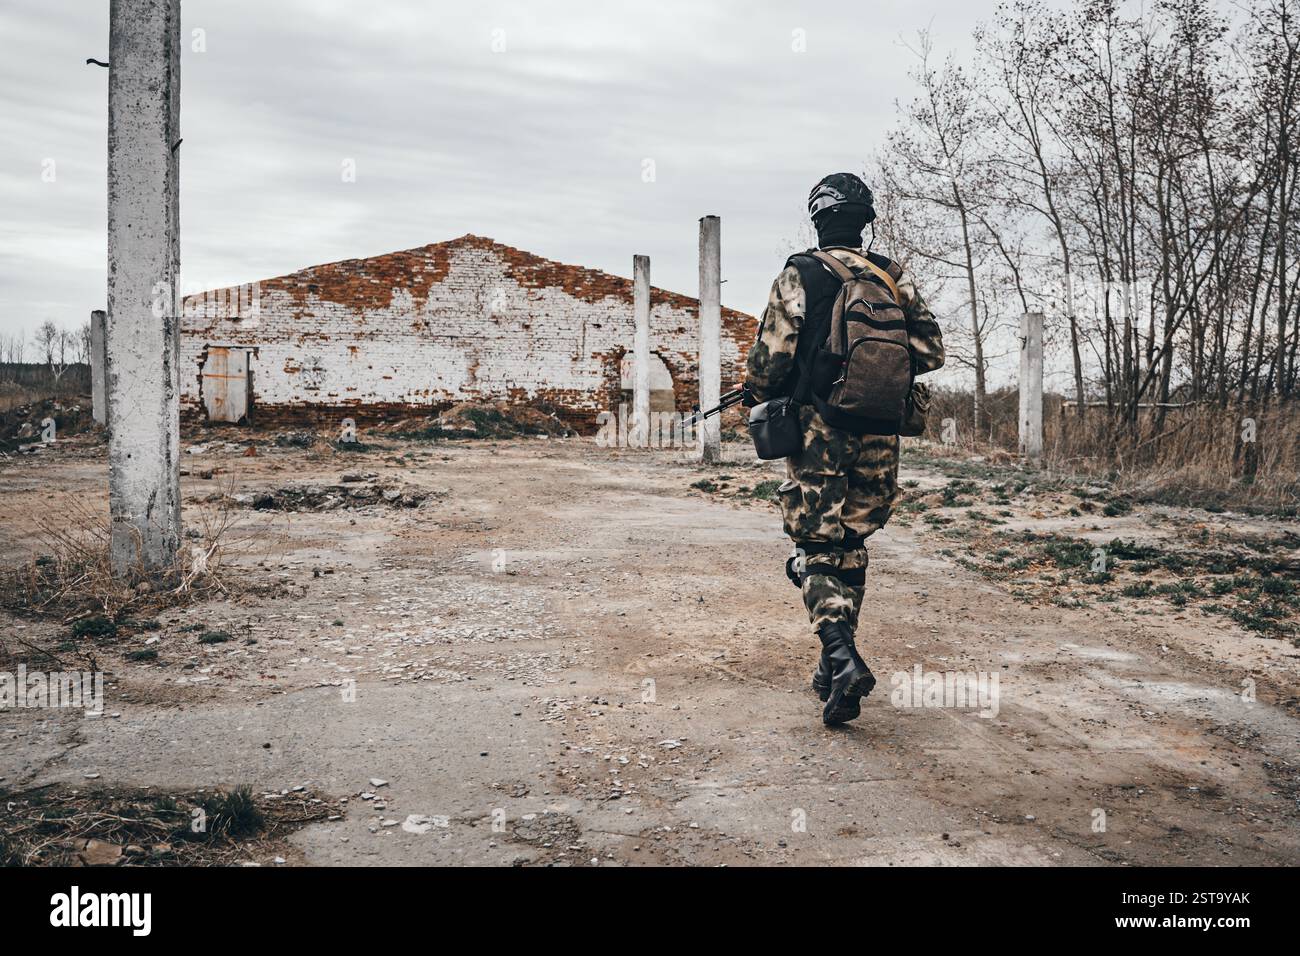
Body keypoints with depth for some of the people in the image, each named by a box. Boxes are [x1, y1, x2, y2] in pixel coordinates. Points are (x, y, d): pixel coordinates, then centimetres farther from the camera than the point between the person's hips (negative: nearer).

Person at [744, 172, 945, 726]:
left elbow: (772, 356, -11)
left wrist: (755, 394, 10)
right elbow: (931, 352, 7)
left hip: (818, 429, -4)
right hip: (878, 434, 4)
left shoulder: (800, 275, -6)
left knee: (817, 549, 2)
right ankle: (836, 667, 22)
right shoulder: (893, 277, 7)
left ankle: (842, 657, -18)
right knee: (851, 546, 16)